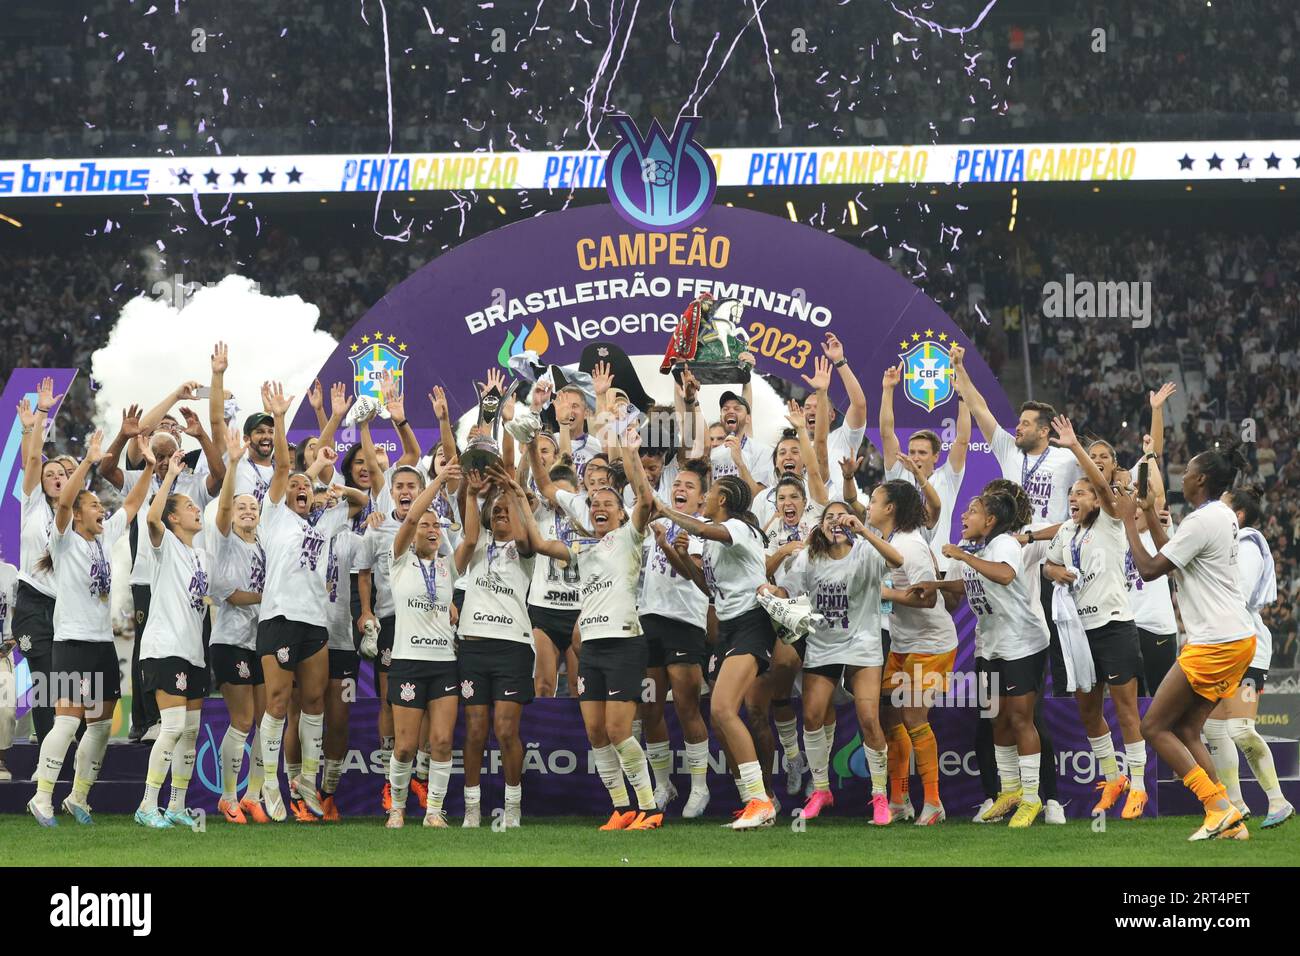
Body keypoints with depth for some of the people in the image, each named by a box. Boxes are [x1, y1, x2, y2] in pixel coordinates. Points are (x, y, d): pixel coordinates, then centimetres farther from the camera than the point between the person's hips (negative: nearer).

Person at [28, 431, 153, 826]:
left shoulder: (105, 537, 14)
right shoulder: (65, 541, -5)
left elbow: (132, 504, 19)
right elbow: (63, 502, -22)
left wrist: (149, 467, 7)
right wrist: (88, 461, -29)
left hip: (103, 642, 7)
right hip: (73, 642, -7)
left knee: (101, 725, 8)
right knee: (67, 721, -16)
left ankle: (78, 797, 17)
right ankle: (42, 798, -12)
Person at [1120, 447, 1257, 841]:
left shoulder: (1202, 520, -17)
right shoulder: (1223, 515, 14)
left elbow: (1149, 569, -14)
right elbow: (1171, 558, 26)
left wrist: (1129, 519, -5)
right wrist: (1150, 513, 26)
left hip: (1216, 644, -10)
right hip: (1239, 640, 10)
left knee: (1154, 727, -3)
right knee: (1186, 733, 11)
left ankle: (1219, 807, -11)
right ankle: (1230, 822, 4)